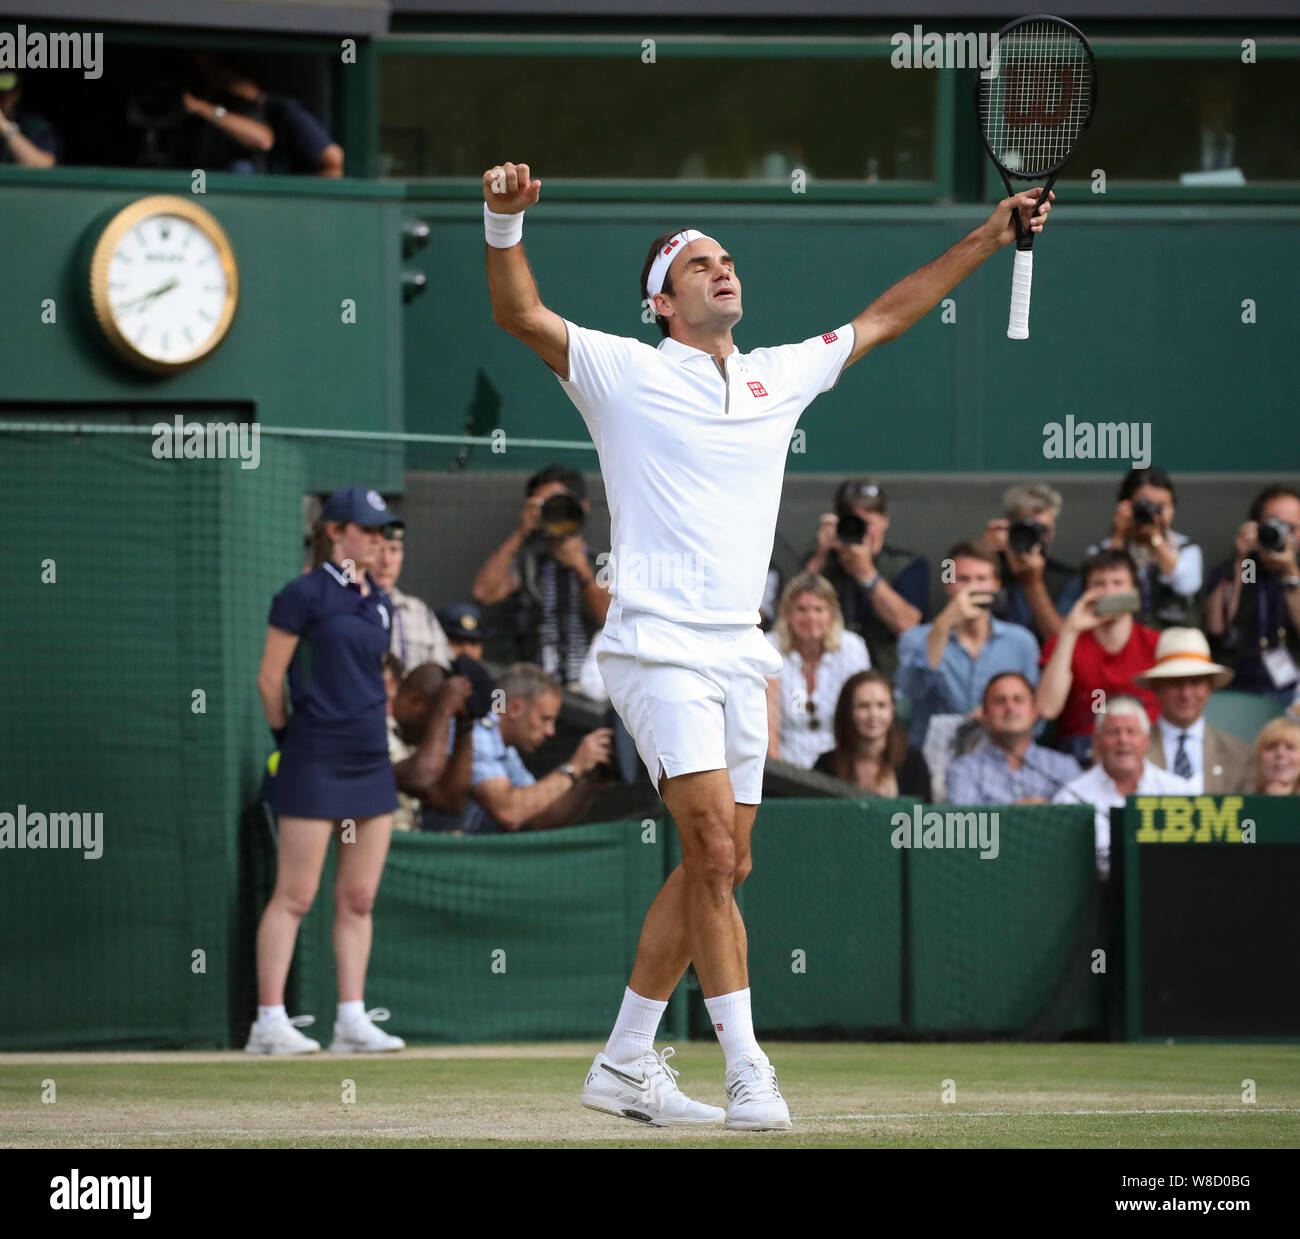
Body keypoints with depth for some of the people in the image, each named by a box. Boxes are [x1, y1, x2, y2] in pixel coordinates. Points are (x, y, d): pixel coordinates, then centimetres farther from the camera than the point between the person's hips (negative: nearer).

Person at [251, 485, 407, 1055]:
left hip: (371, 761, 7)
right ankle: (269, 1022, -7)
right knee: (295, 895, -7)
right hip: (314, 765, -7)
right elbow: (270, 678, -5)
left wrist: (374, 729, 16)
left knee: (359, 898, 6)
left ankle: (353, 1019, 9)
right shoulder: (304, 594, -7)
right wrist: (289, 738, 2)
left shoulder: (379, 602, 14)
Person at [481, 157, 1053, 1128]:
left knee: (717, 868, 6)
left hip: (740, 657, 7)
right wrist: (505, 224, -30)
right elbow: (522, 316, -12)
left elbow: (885, 316, 23)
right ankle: (747, 1071, -17)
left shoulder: (780, 377, 15)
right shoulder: (626, 374, -1)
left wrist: (992, 236, 21)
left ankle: (625, 1065, 16)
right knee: (714, 850, -16)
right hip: (660, 651, -7)